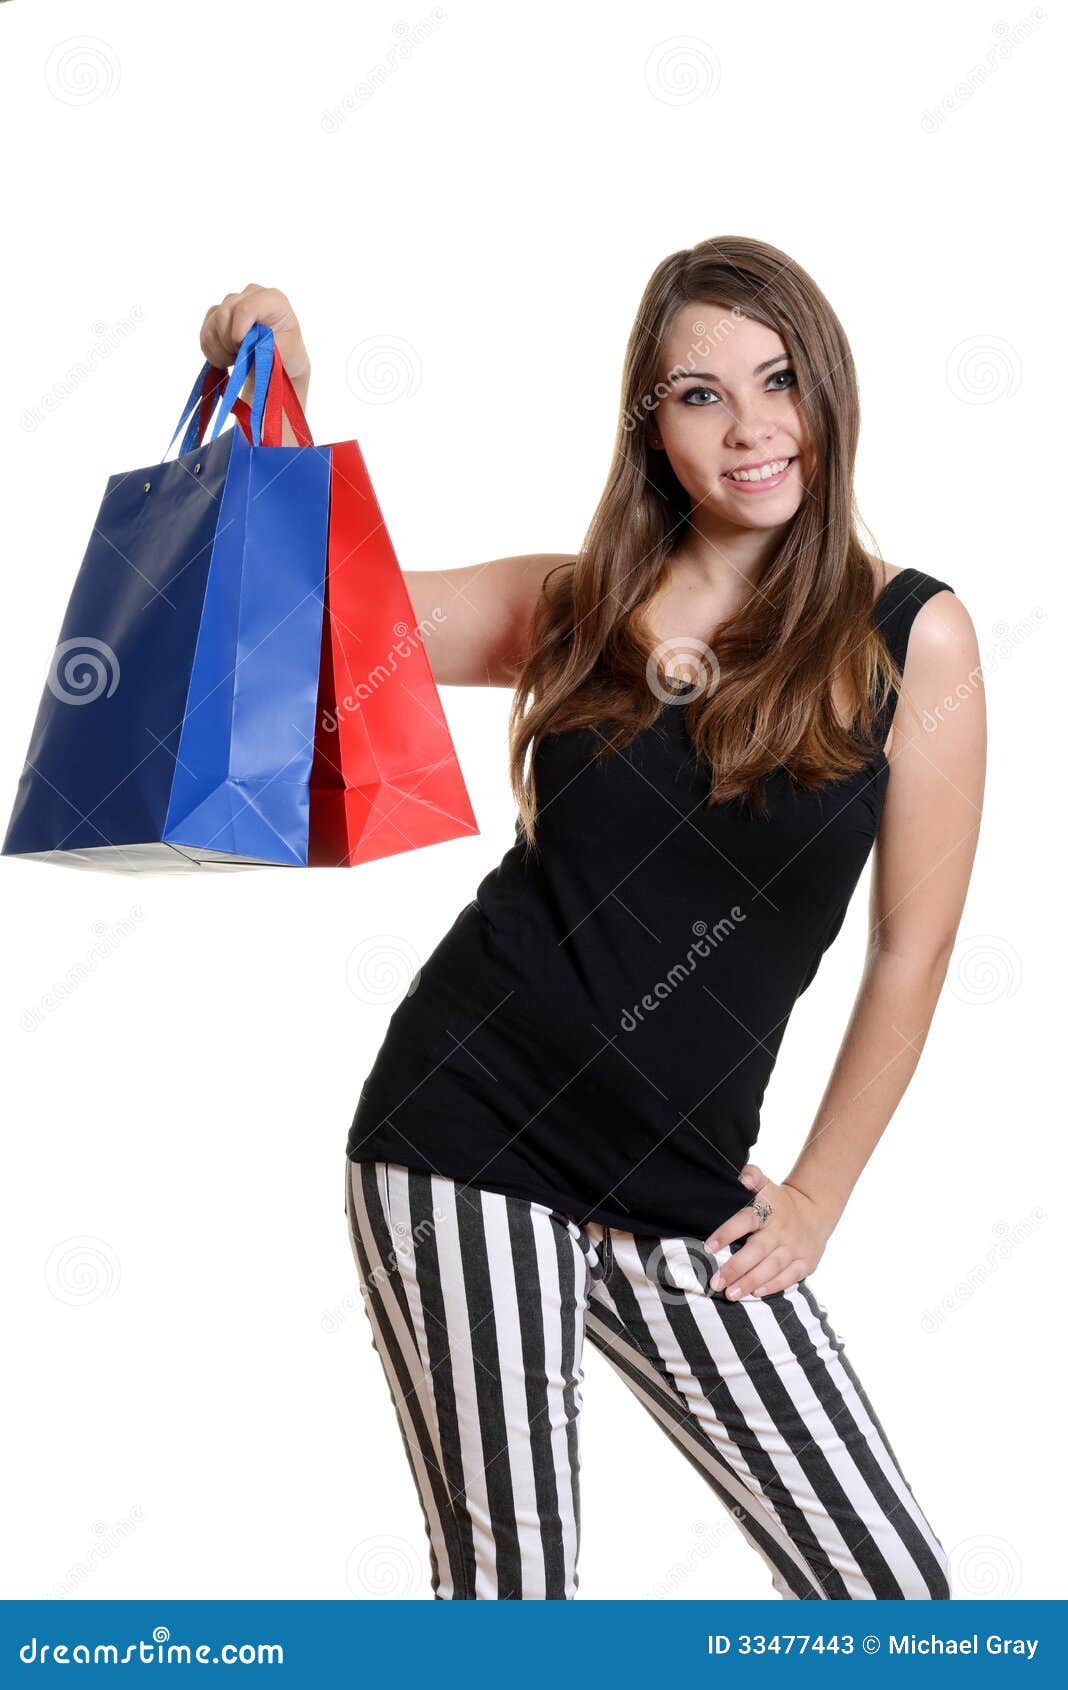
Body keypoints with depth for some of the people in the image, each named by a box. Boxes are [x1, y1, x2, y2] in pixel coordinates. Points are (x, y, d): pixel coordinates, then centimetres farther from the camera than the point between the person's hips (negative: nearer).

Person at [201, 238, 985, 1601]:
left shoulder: (912, 637, -2)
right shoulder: (573, 608, 5)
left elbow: (909, 954, 2)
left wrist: (814, 1198, 4)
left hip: (675, 1185, 0)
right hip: (465, 1134, 0)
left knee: (896, 1591, 1)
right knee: (503, 1588, 4)